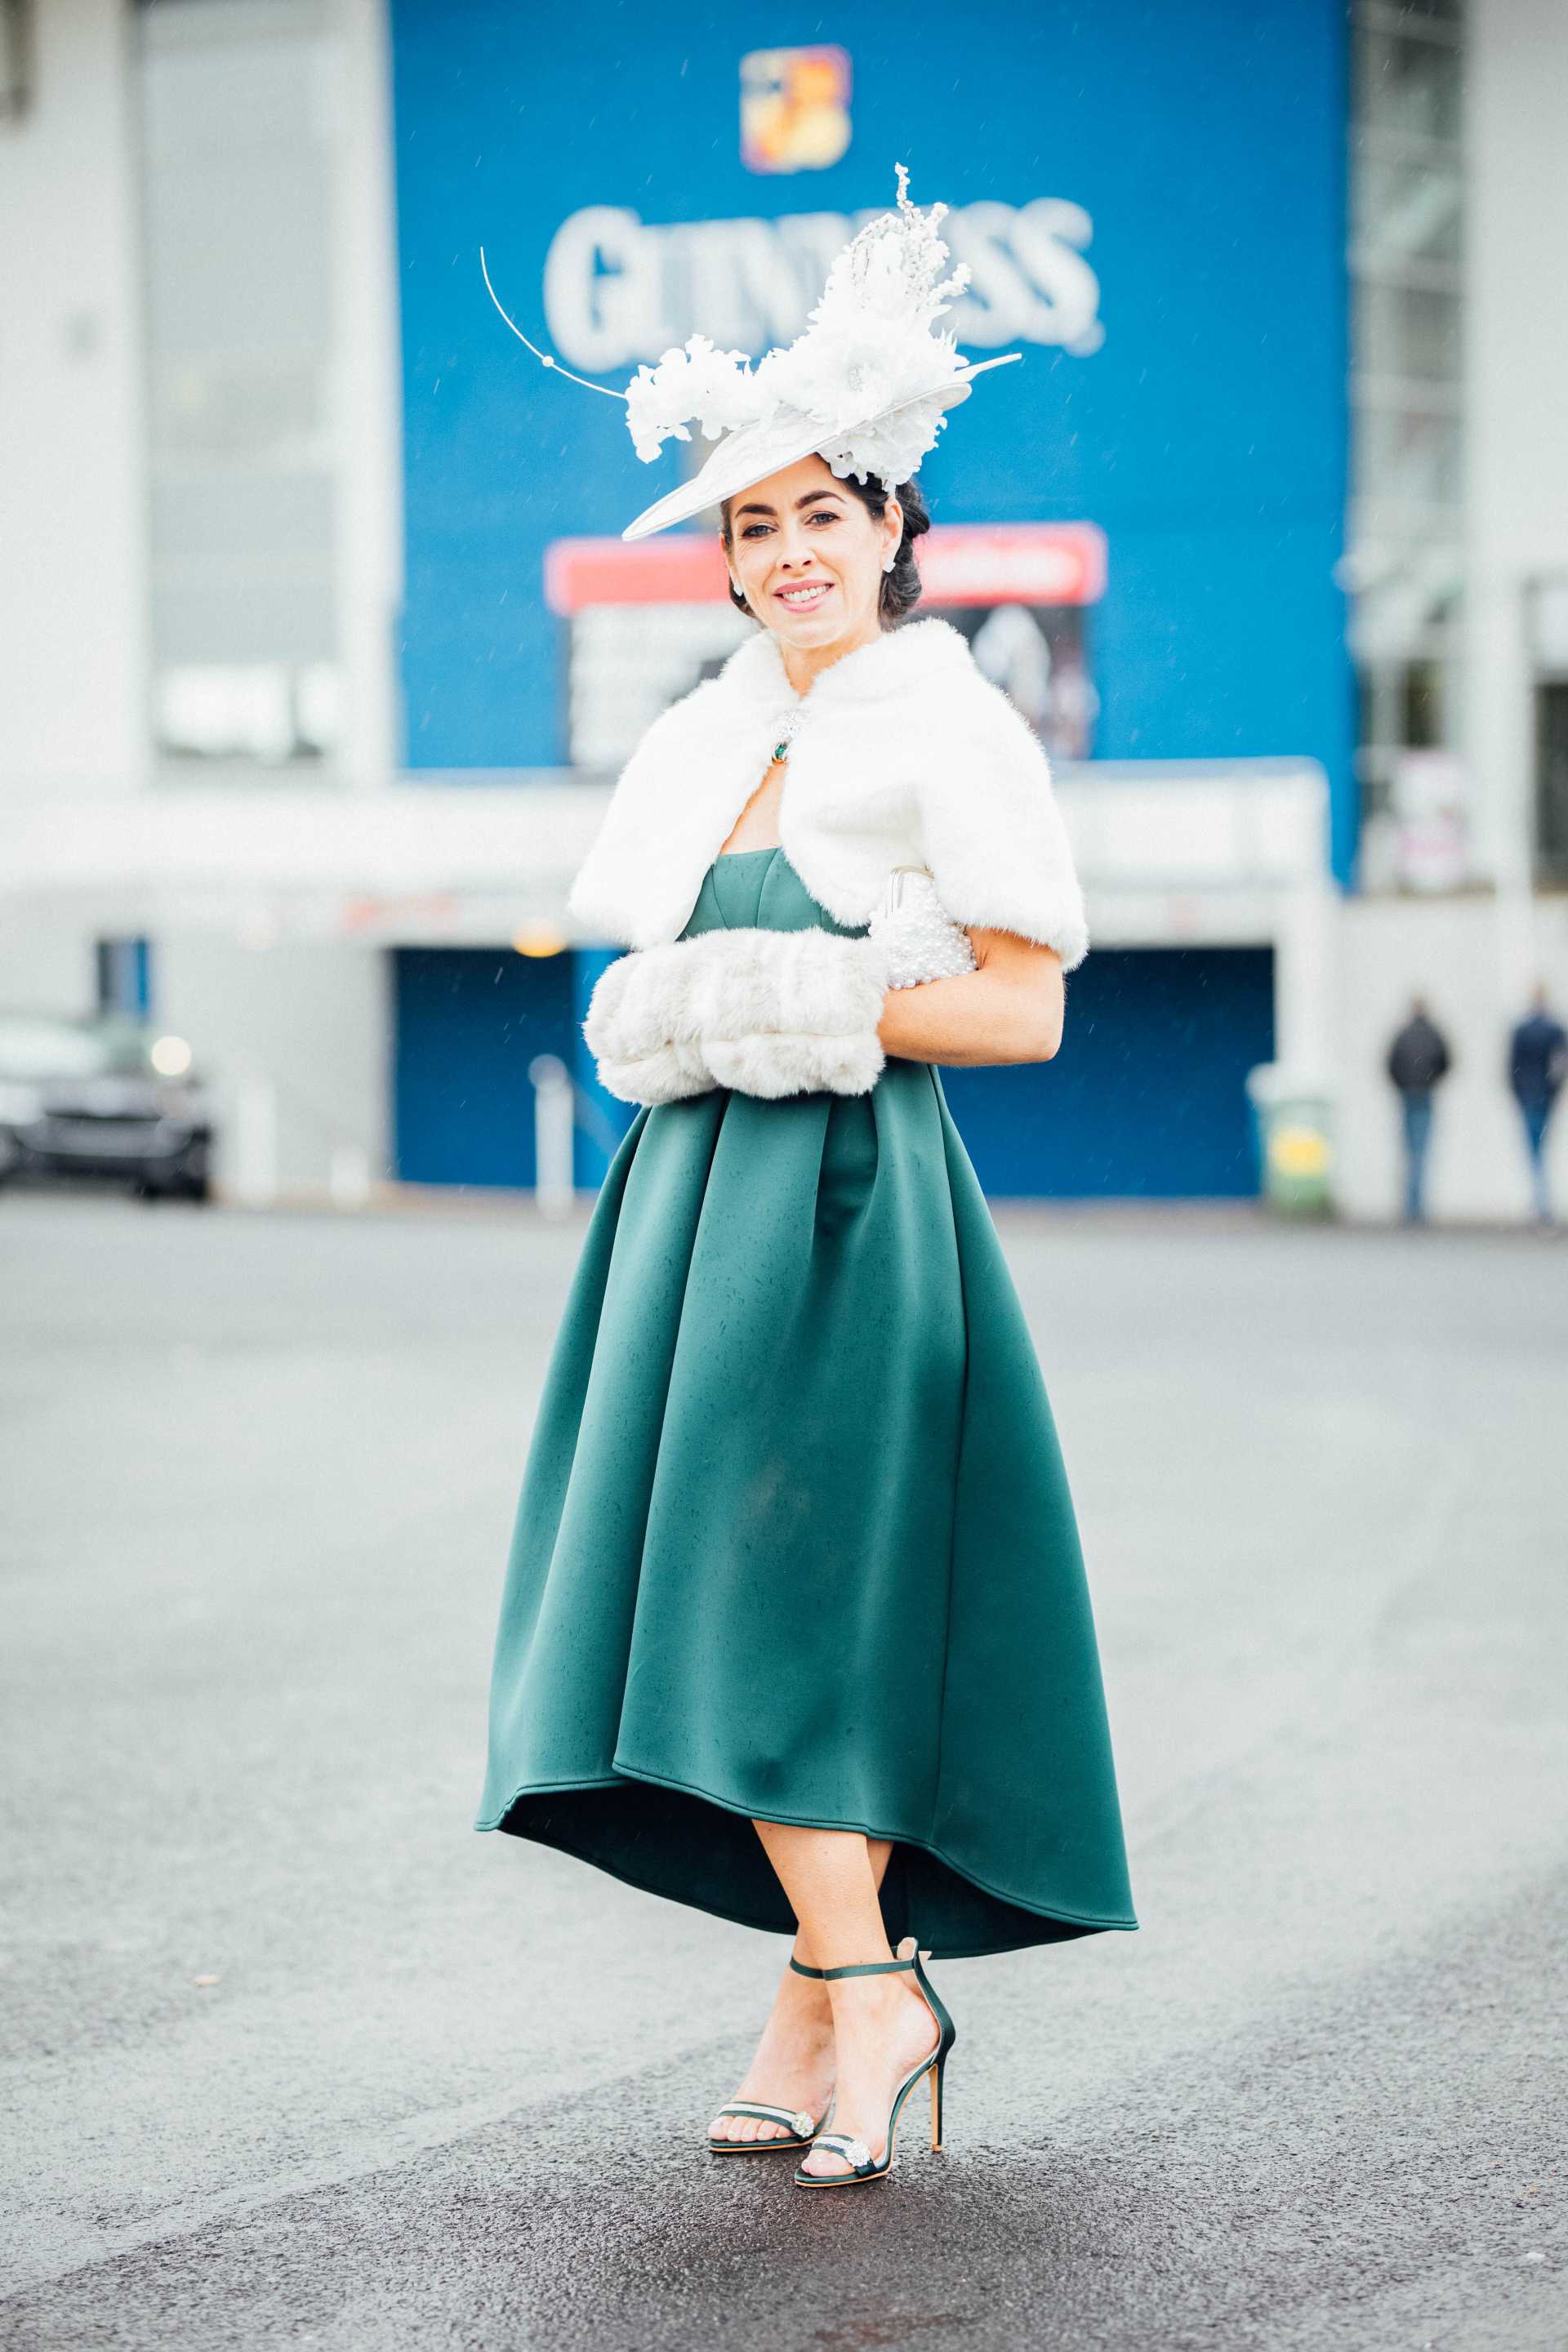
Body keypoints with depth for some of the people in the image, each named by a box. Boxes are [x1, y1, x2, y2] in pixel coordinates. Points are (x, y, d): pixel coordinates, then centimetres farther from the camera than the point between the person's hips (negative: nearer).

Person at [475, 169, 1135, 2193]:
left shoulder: (950, 734, -5)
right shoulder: (711, 736, 16)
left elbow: (1024, 1010, -10)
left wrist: (802, 1003, -12)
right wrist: (667, 1025, -4)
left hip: (854, 1205, -7)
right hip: (702, 1191, 7)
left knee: (770, 1596, -12)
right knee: (726, 1601, 4)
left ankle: (862, 1994, -4)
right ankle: (842, 1991, 10)